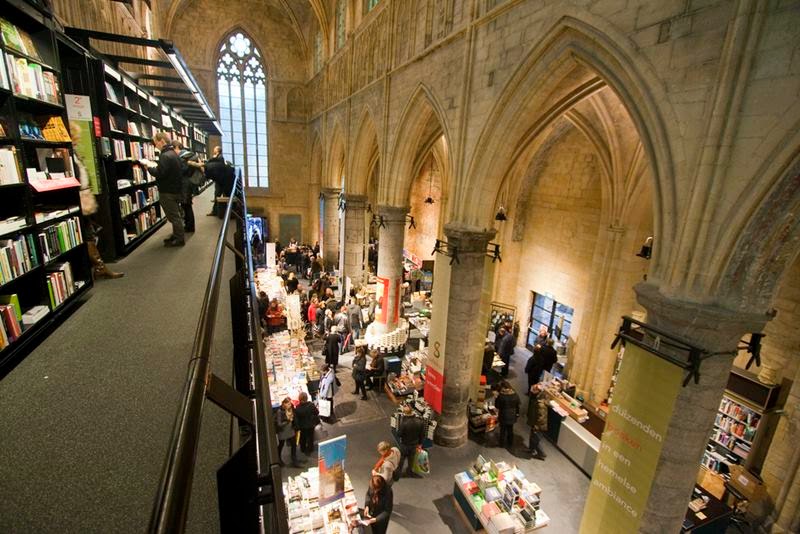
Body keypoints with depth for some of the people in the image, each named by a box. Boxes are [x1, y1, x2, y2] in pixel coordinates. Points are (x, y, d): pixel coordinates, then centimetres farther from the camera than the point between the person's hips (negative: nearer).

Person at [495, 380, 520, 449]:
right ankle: (510, 444, 34)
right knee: (510, 429, 21)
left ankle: (502, 444, 27)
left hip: (503, 416, -4)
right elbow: (518, 405, 2)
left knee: (503, 429, 15)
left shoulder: (501, 395, -23)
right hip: (512, 415, 4)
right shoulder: (515, 395, -10)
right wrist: (517, 414, 15)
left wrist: (496, 399, 0)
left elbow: (497, 406, -13)